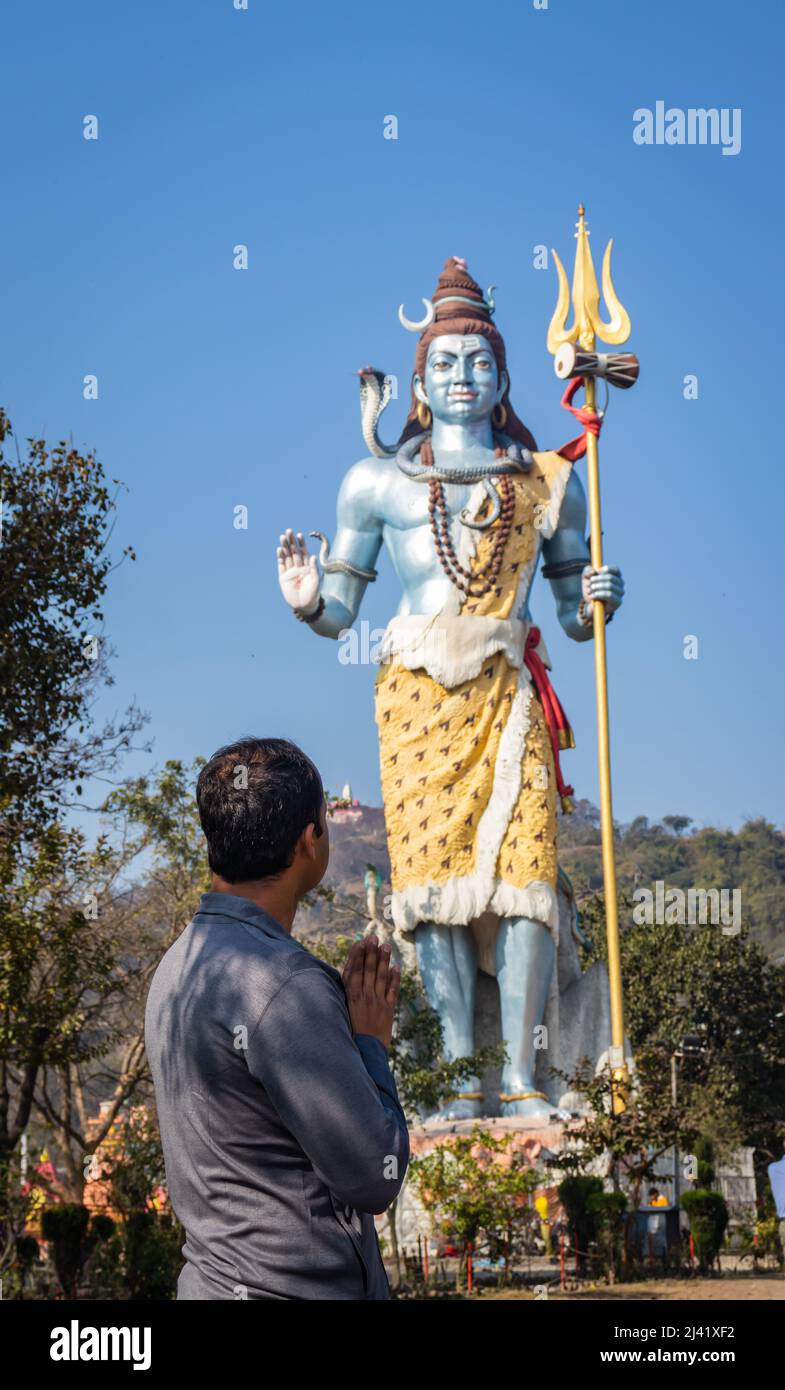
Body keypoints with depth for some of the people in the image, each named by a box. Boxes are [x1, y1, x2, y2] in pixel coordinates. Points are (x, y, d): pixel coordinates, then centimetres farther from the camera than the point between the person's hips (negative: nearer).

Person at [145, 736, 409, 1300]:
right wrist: (371, 1041, -5)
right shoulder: (282, 983, -22)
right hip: (294, 1285, -9)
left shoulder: (180, 963, 8)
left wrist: (343, 1017, 7)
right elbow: (375, 1177, -19)